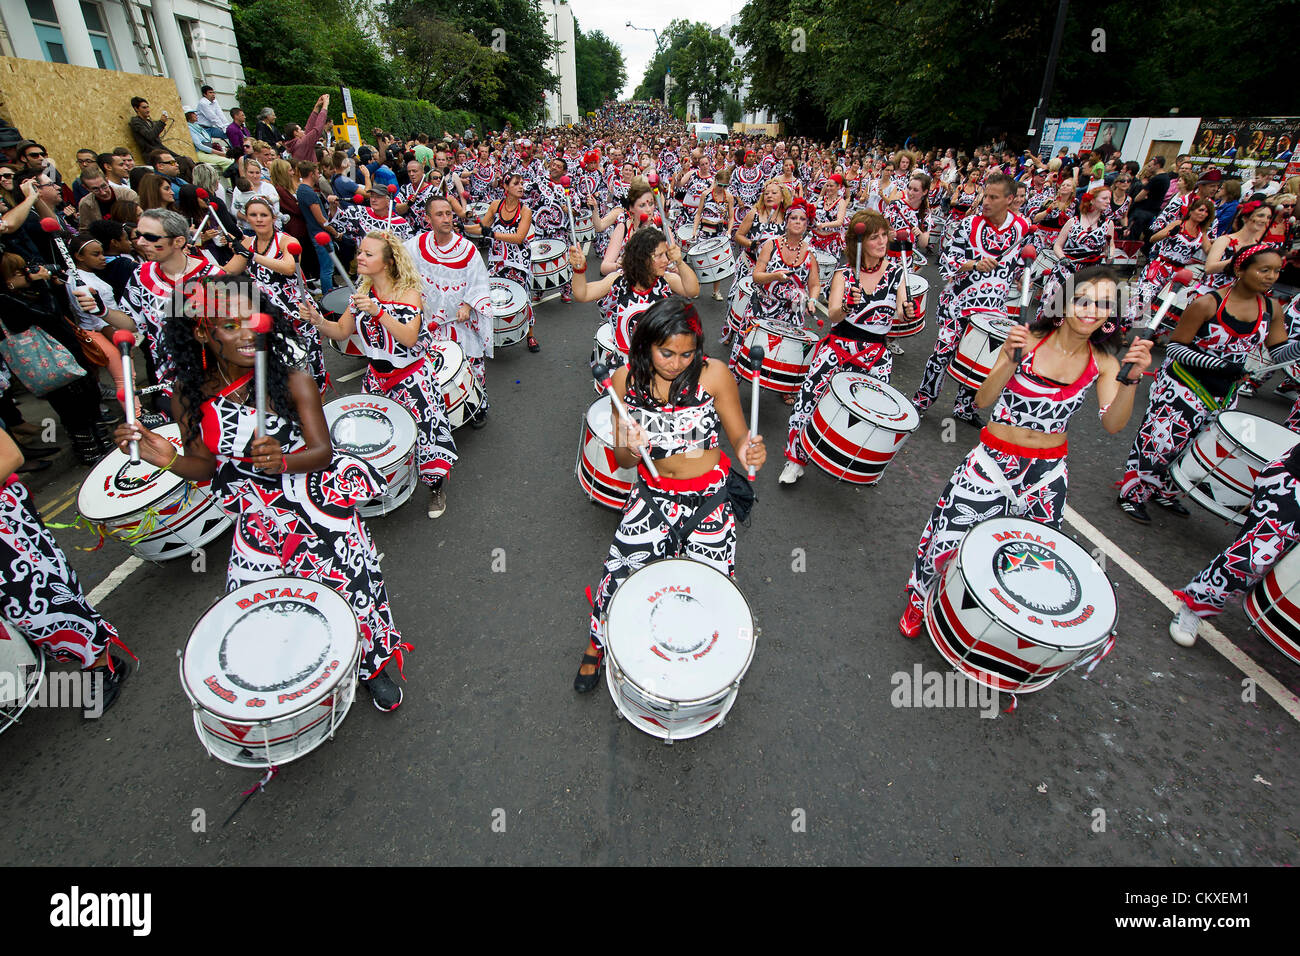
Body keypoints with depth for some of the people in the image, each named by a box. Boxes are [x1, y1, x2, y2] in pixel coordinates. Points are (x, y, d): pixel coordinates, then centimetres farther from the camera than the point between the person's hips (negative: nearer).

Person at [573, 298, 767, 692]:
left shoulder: (714, 375, -15)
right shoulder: (626, 381, -9)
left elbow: (739, 434, -5)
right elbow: (622, 461, -2)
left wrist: (748, 450, -29)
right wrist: (631, 450, -26)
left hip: (708, 497, -1)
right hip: (652, 494, 2)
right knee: (618, 576, -7)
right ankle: (598, 645, 26)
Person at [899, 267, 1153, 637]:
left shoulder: (1102, 363, 0)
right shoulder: (1028, 341, -10)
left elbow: (1112, 424, -11)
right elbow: (982, 401, -18)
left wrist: (1132, 379, -25)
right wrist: (1011, 360, -33)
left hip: (1047, 472, 3)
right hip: (994, 461, -3)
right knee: (945, 538, -3)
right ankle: (918, 598, 26)